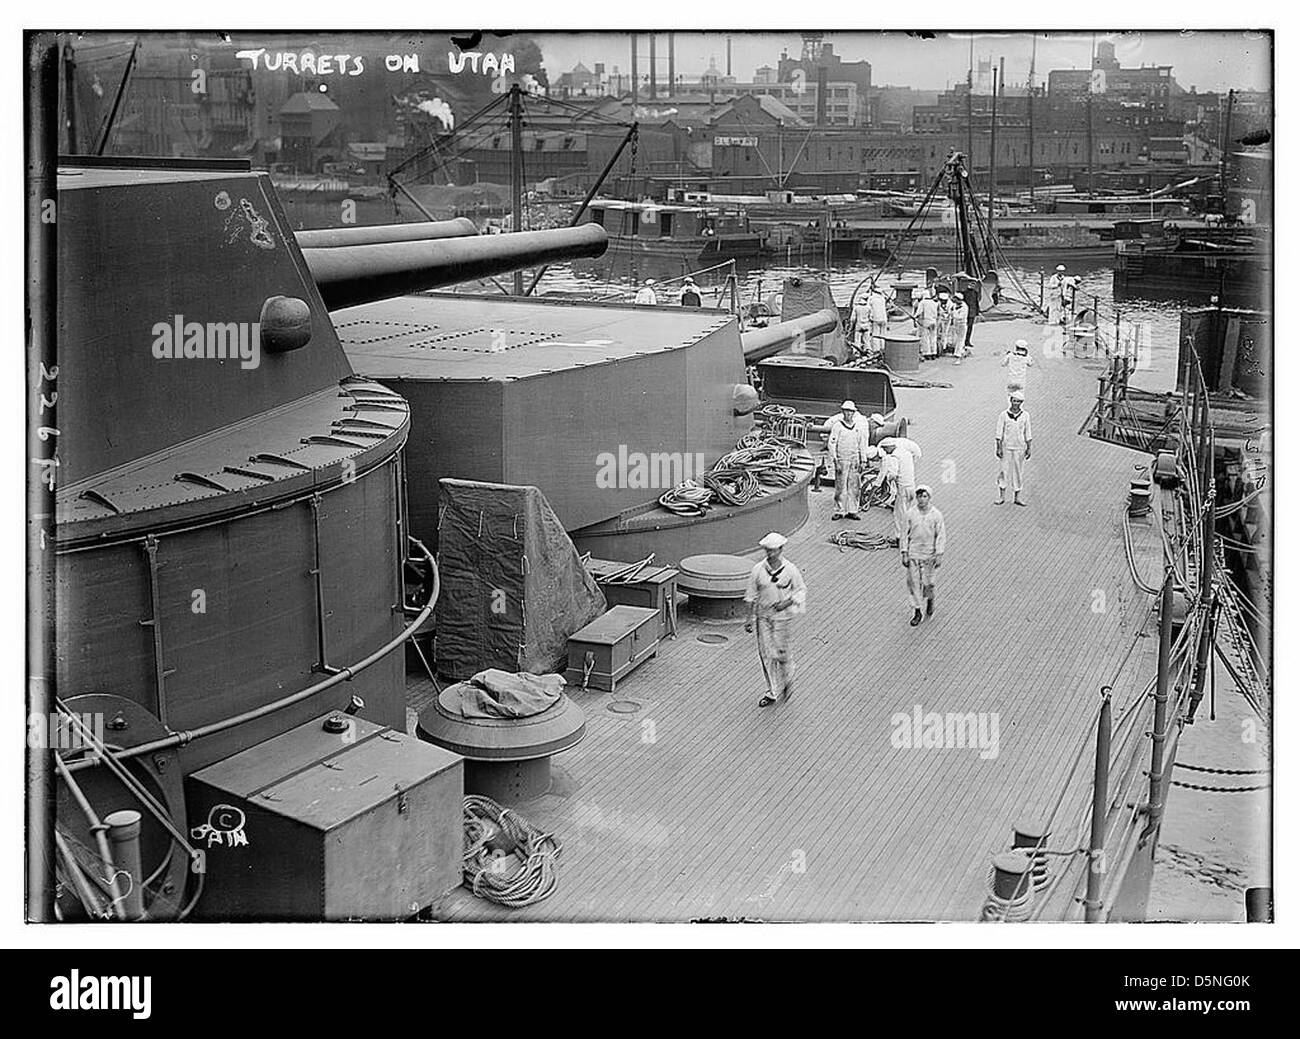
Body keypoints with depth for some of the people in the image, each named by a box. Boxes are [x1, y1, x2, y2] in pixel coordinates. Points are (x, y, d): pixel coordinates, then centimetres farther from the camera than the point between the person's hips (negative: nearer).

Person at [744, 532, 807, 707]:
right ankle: (772, 693, 14)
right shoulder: (758, 569, -3)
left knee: (781, 652, -2)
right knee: (765, 654, 3)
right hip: (763, 615, 3)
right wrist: (750, 618, 4)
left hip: (781, 616, -3)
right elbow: (752, 595, 6)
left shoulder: (790, 570, -9)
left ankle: (788, 680, 31)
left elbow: (801, 591, 1)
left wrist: (787, 602, -16)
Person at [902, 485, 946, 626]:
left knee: (927, 582, 4)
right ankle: (916, 611, 14)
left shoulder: (936, 515, -7)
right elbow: (905, 534, 4)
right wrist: (904, 553, 1)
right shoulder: (910, 513, -3)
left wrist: (939, 555, -9)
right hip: (913, 554, 1)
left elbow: (941, 535, -4)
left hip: (929, 555, -1)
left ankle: (930, 599, 37)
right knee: (914, 582, 2)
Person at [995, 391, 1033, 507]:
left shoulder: (1025, 415, 1)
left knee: (1019, 472, 4)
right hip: (1006, 447, -1)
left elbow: (1028, 433, 6)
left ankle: (1017, 497, 13)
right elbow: (999, 433, -1)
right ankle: (1002, 496, 9)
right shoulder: (1004, 415, -4)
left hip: (1019, 448, 1)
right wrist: (999, 448, -6)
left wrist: (1029, 448, 3)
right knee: (1003, 471, 0)